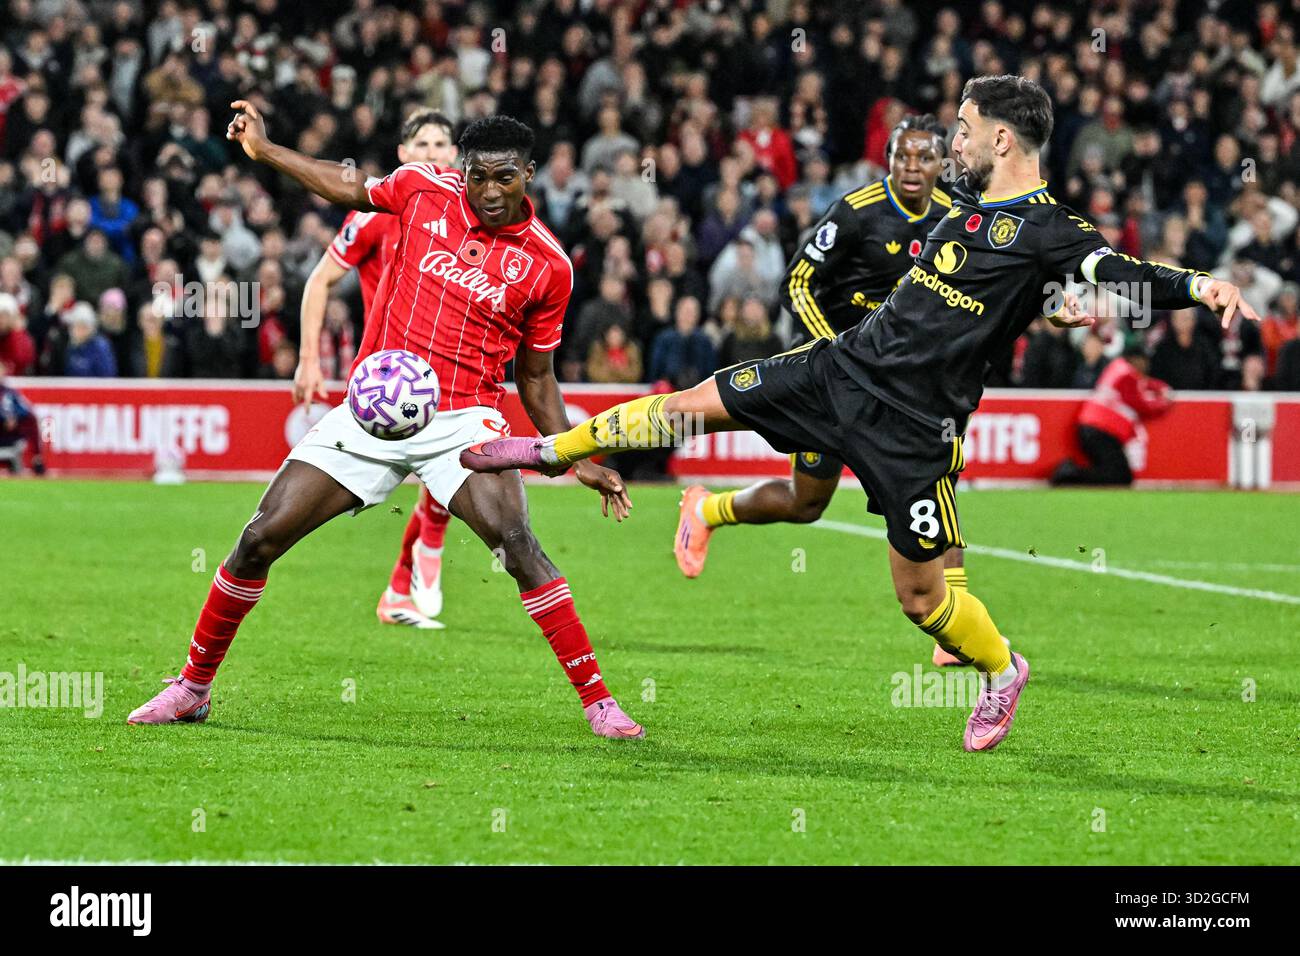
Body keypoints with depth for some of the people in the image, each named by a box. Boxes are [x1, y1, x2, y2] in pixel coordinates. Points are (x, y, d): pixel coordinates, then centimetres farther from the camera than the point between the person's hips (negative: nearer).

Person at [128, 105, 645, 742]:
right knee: (260, 539, -3)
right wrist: (263, 150, 18)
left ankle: (597, 701, -19)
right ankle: (193, 687, 16)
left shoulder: (548, 265, -2)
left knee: (515, 543, -26)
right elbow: (349, 189, 20)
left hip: (463, 419, -2)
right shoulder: (424, 190, 0)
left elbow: (535, 378, 9)